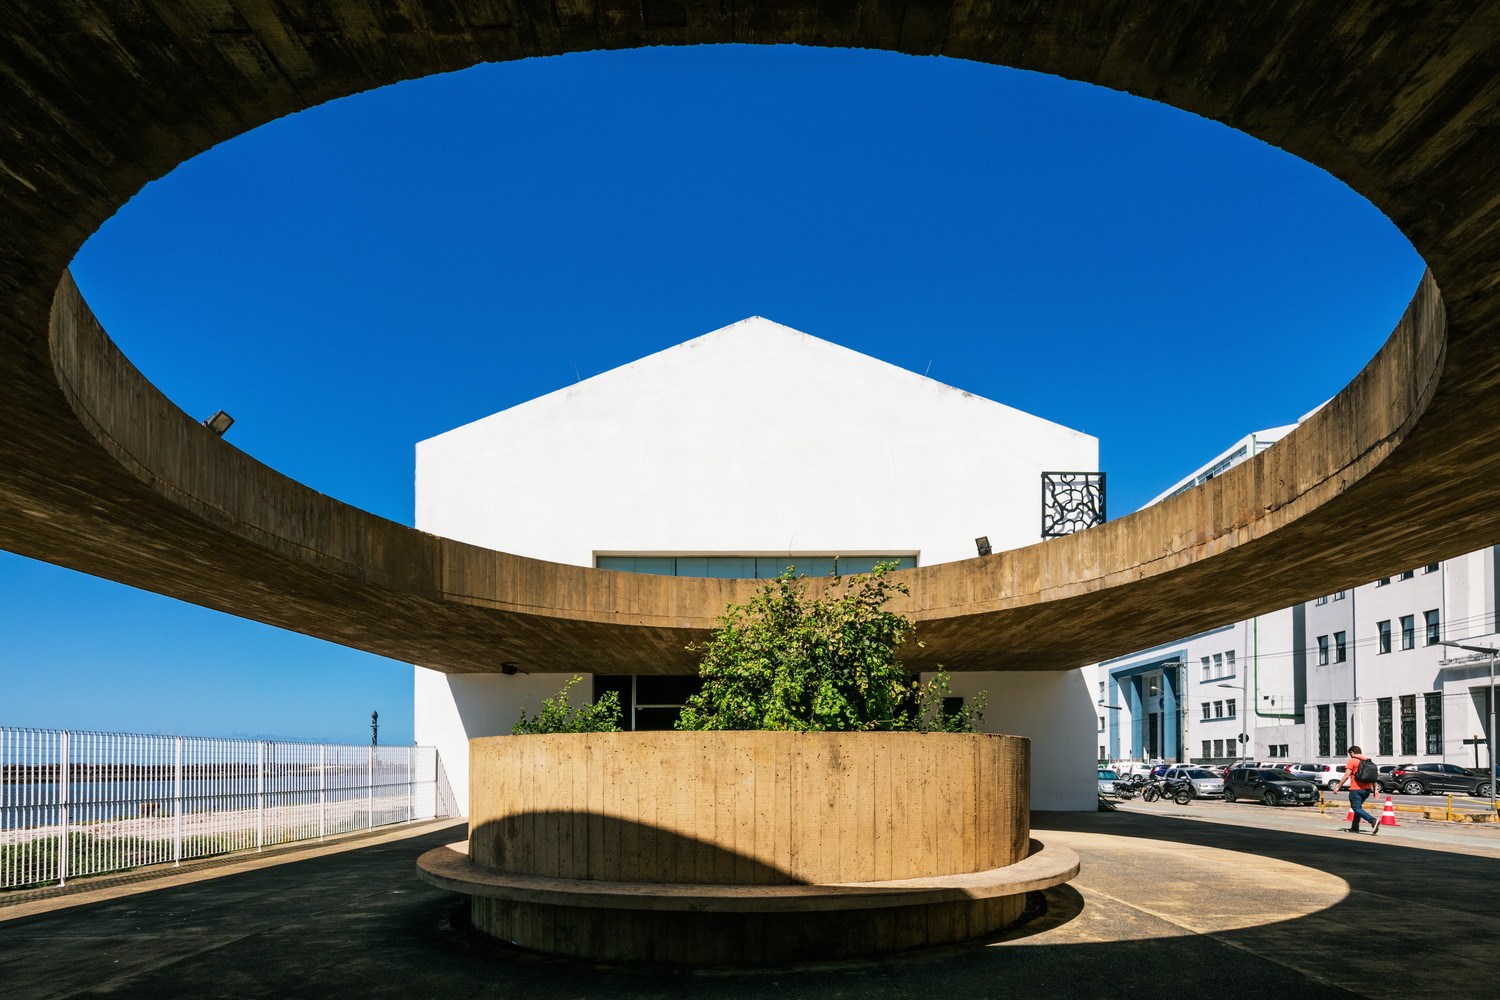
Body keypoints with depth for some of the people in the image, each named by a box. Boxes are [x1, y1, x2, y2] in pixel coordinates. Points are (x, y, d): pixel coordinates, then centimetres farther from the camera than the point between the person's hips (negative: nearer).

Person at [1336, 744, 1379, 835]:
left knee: (1356, 808, -7)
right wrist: (1375, 790, 16)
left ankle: (1373, 821, -27)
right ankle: (1354, 828, 21)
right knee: (1358, 807, 20)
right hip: (1367, 789, 8)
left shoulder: (1352, 761, -7)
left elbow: (1346, 776, -13)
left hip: (1356, 789, -8)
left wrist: (1338, 787, -7)